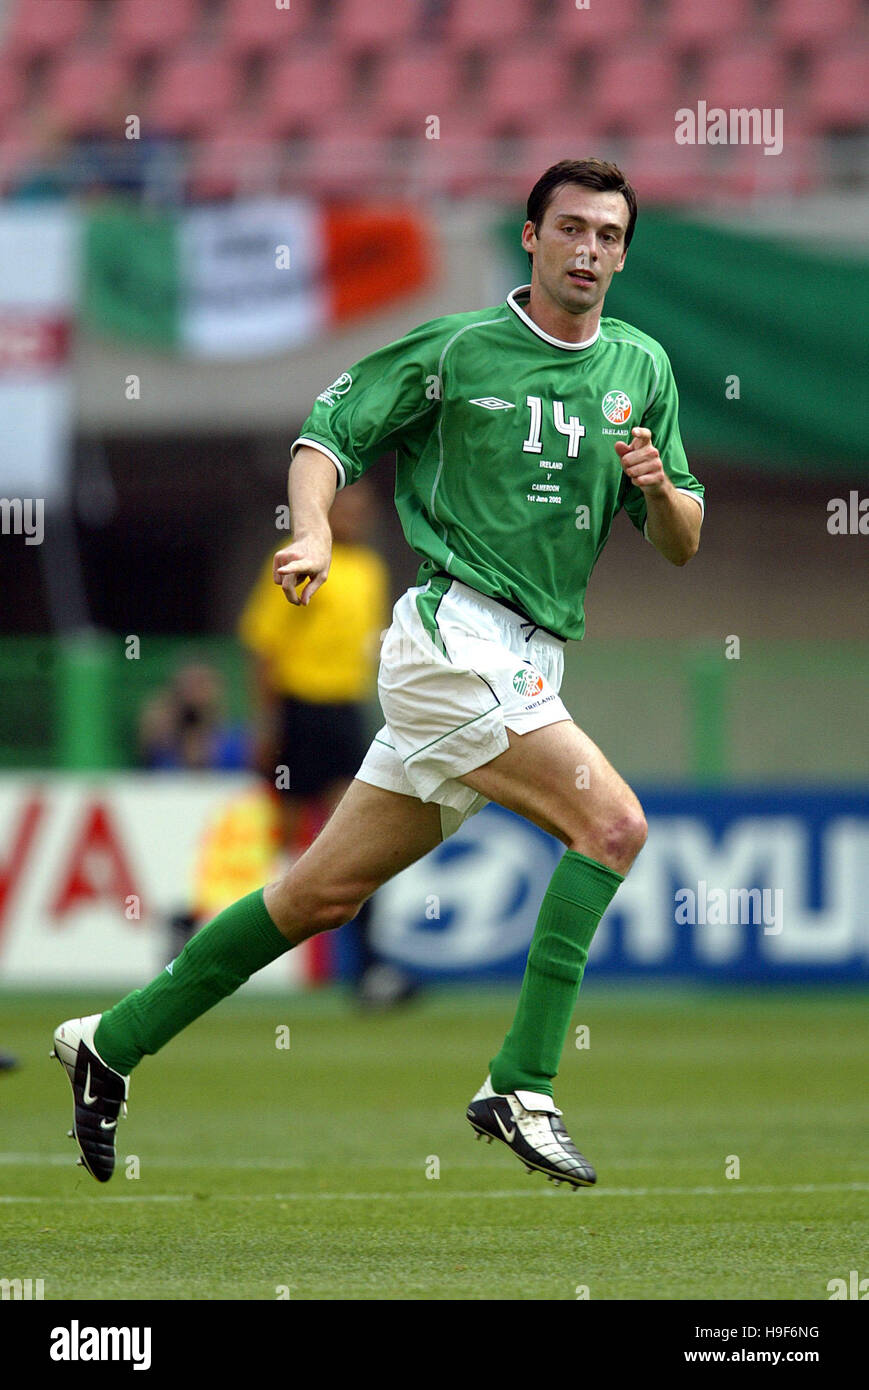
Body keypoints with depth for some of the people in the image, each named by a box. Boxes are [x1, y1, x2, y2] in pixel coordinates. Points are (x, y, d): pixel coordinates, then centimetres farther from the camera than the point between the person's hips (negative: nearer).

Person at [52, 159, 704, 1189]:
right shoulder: (459, 349, -2)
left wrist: (659, 487, -6)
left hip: (527, 668, 6)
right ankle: (521, 1089, -18)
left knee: (325, 892, 9)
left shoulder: (641, 367, 13)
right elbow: (330, 429, 2)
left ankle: (114, 1043, 20)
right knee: (613, 822, -22)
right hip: (455, 631, -6)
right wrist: (313, 528, -17)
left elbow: (681, 545, 16)